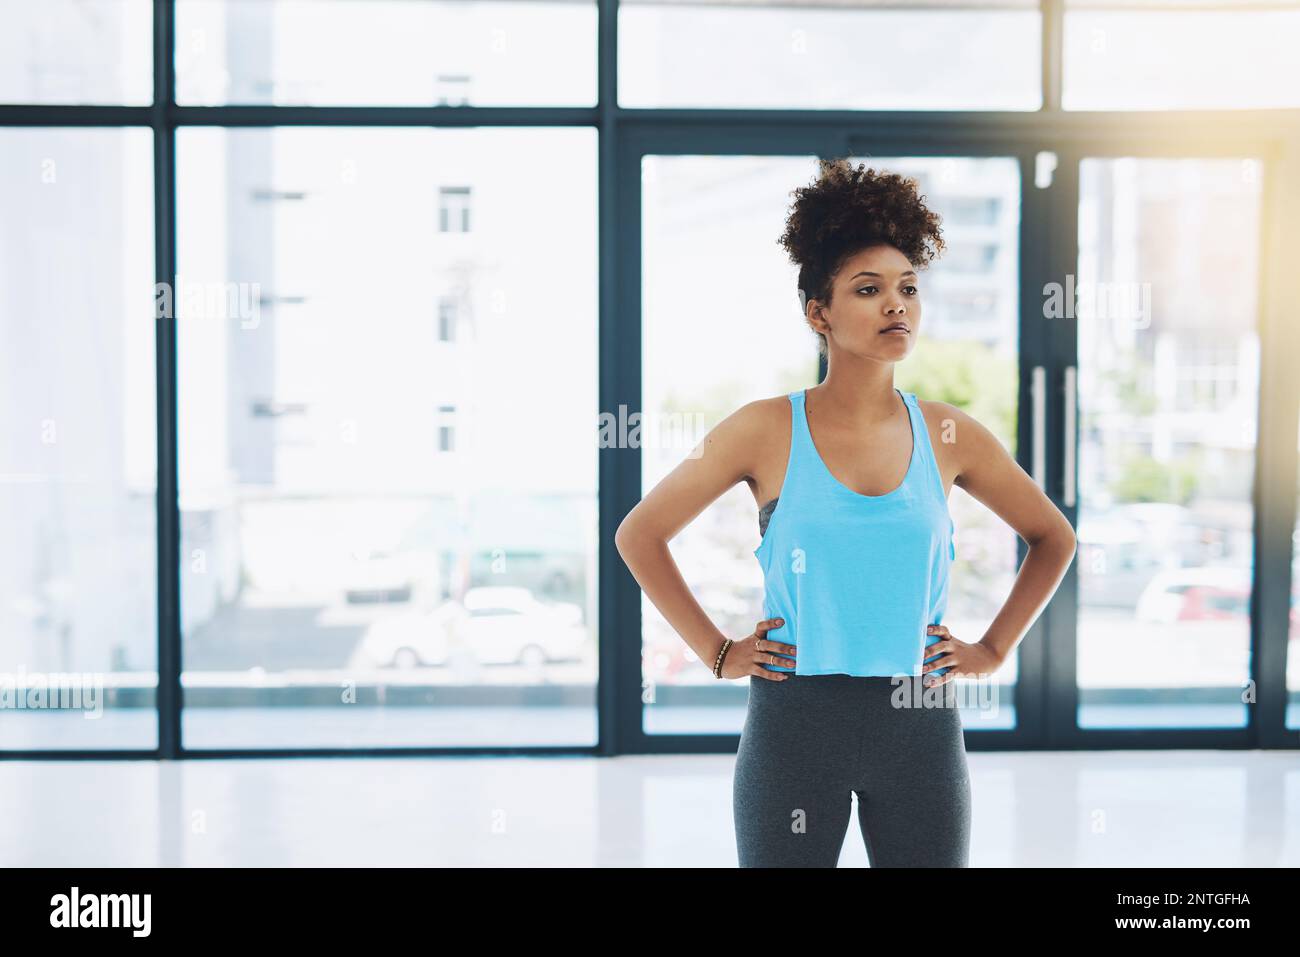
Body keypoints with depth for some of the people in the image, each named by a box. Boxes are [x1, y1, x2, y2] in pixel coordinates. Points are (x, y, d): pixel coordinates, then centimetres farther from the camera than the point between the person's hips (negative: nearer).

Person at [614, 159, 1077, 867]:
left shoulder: (949, 436, 2)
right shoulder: (768, 430, -4)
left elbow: (1053, 539, 18)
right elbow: (639, 535, 4)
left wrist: (993, 649, 9)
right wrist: (716, 651, 1)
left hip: (921, 728, 2)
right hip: (794, 724, -2)